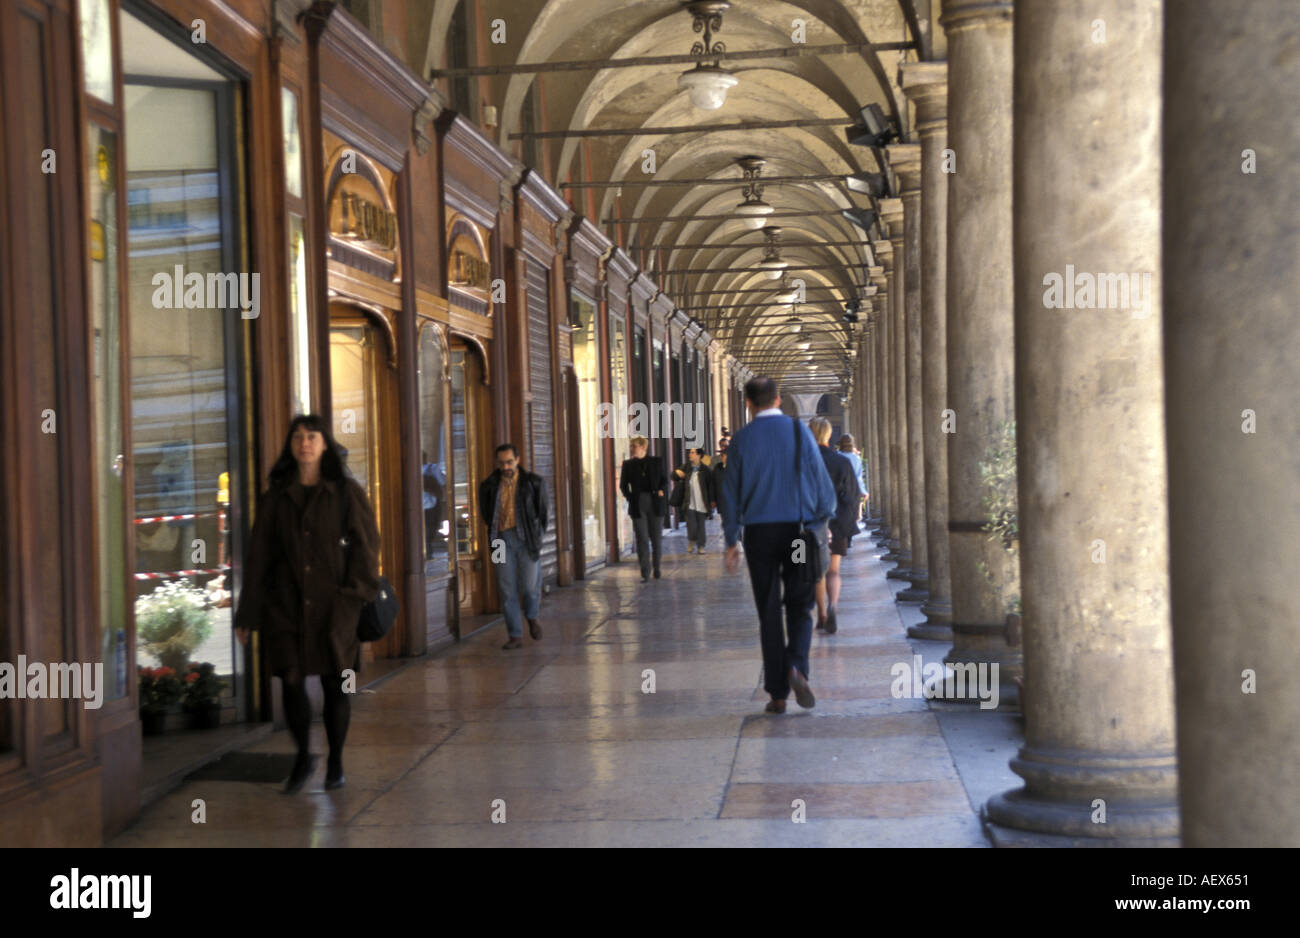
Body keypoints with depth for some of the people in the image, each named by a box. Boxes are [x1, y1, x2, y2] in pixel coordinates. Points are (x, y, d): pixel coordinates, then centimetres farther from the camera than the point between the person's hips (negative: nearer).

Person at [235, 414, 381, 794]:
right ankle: (303, 757, 15)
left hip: (333, 603, -1)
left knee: (334, 684, 3)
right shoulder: (276, 496, 8)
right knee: (291, 679, -8)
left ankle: (336, 763, 20)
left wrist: (356, 590, -13)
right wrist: (248, 613, 6)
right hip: (287, 602, 1)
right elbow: (259, 555, 8)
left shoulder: (347, 491, 3)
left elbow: (366, 542, -1)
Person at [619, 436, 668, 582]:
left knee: (656, 539, 8)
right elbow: (623, 484, 9)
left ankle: (657, 569, 24)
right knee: (642, 539, -5)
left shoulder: (656, 462, 7)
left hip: (655, 504, 1)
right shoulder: (628, 464, 7)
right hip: (638, 505, -1)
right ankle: (645, 574, -6)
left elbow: (664, 480, 12)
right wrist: (629, 497, -6)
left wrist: (661, 490, -7)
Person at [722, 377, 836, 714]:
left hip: (759, 532, 0)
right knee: (799, 607, 11)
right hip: (798, 529, 0)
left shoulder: (742, 439, 0)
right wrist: (824, 517, 15)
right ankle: (796, 666, -16)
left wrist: (731, 541, 6)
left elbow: (731, 491, 0)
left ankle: (777, 695, 6)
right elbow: (822, 482, 0)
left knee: (769, 613, 7)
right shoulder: (800, 432, 0)